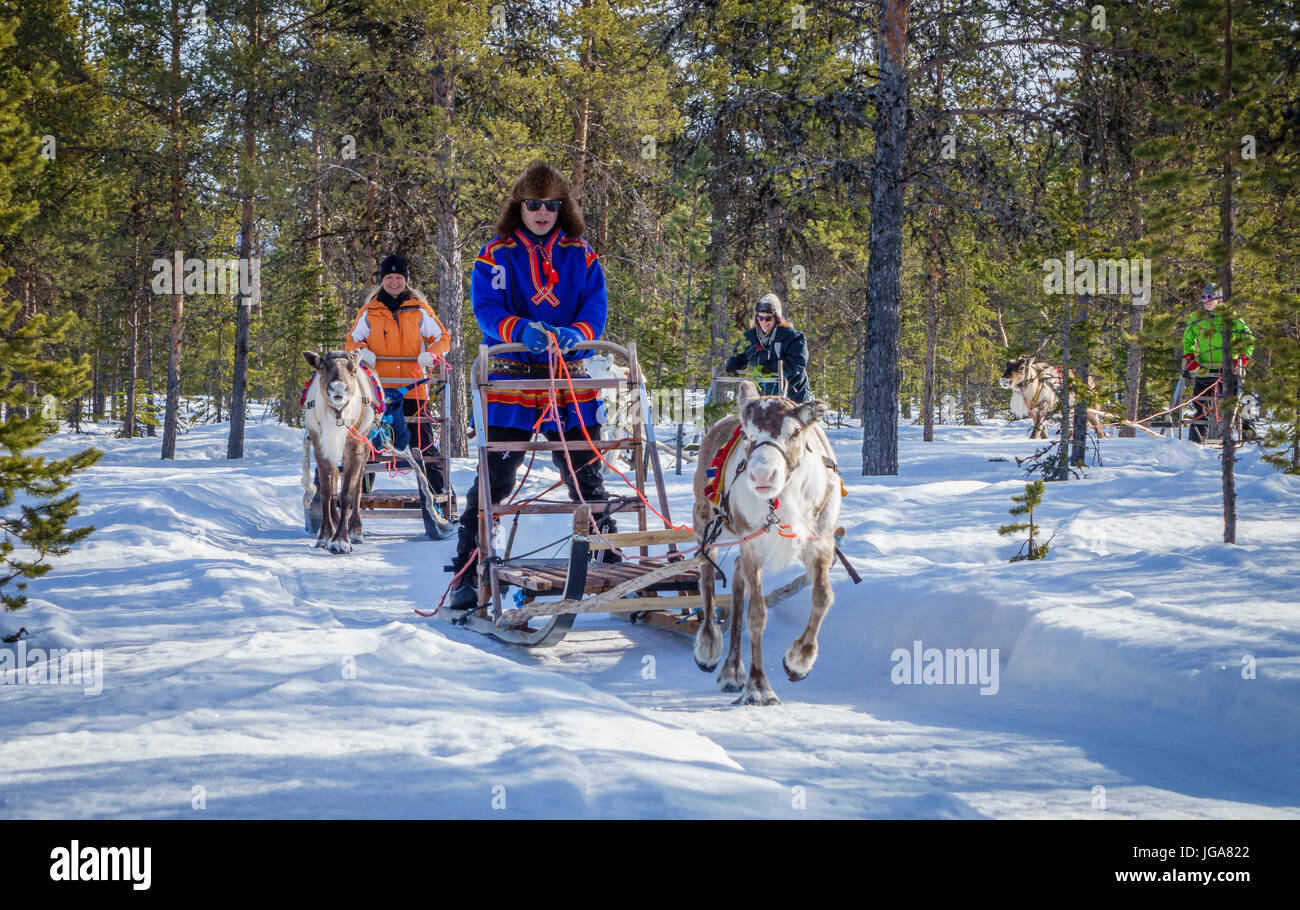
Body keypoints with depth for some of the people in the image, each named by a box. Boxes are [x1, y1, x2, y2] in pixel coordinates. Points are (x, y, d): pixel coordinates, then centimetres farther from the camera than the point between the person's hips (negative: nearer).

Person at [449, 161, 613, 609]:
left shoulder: (582, 256, 10)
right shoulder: (496, 255, 3)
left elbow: (595, 310, 1)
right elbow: (486, 309, -8)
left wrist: (574, 335, -21)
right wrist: (522, 330, -28)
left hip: (571, 381, 2)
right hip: (511, 379, -2)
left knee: (586, 479, 7)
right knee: (493, 479, -5)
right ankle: (467, 572, 0)